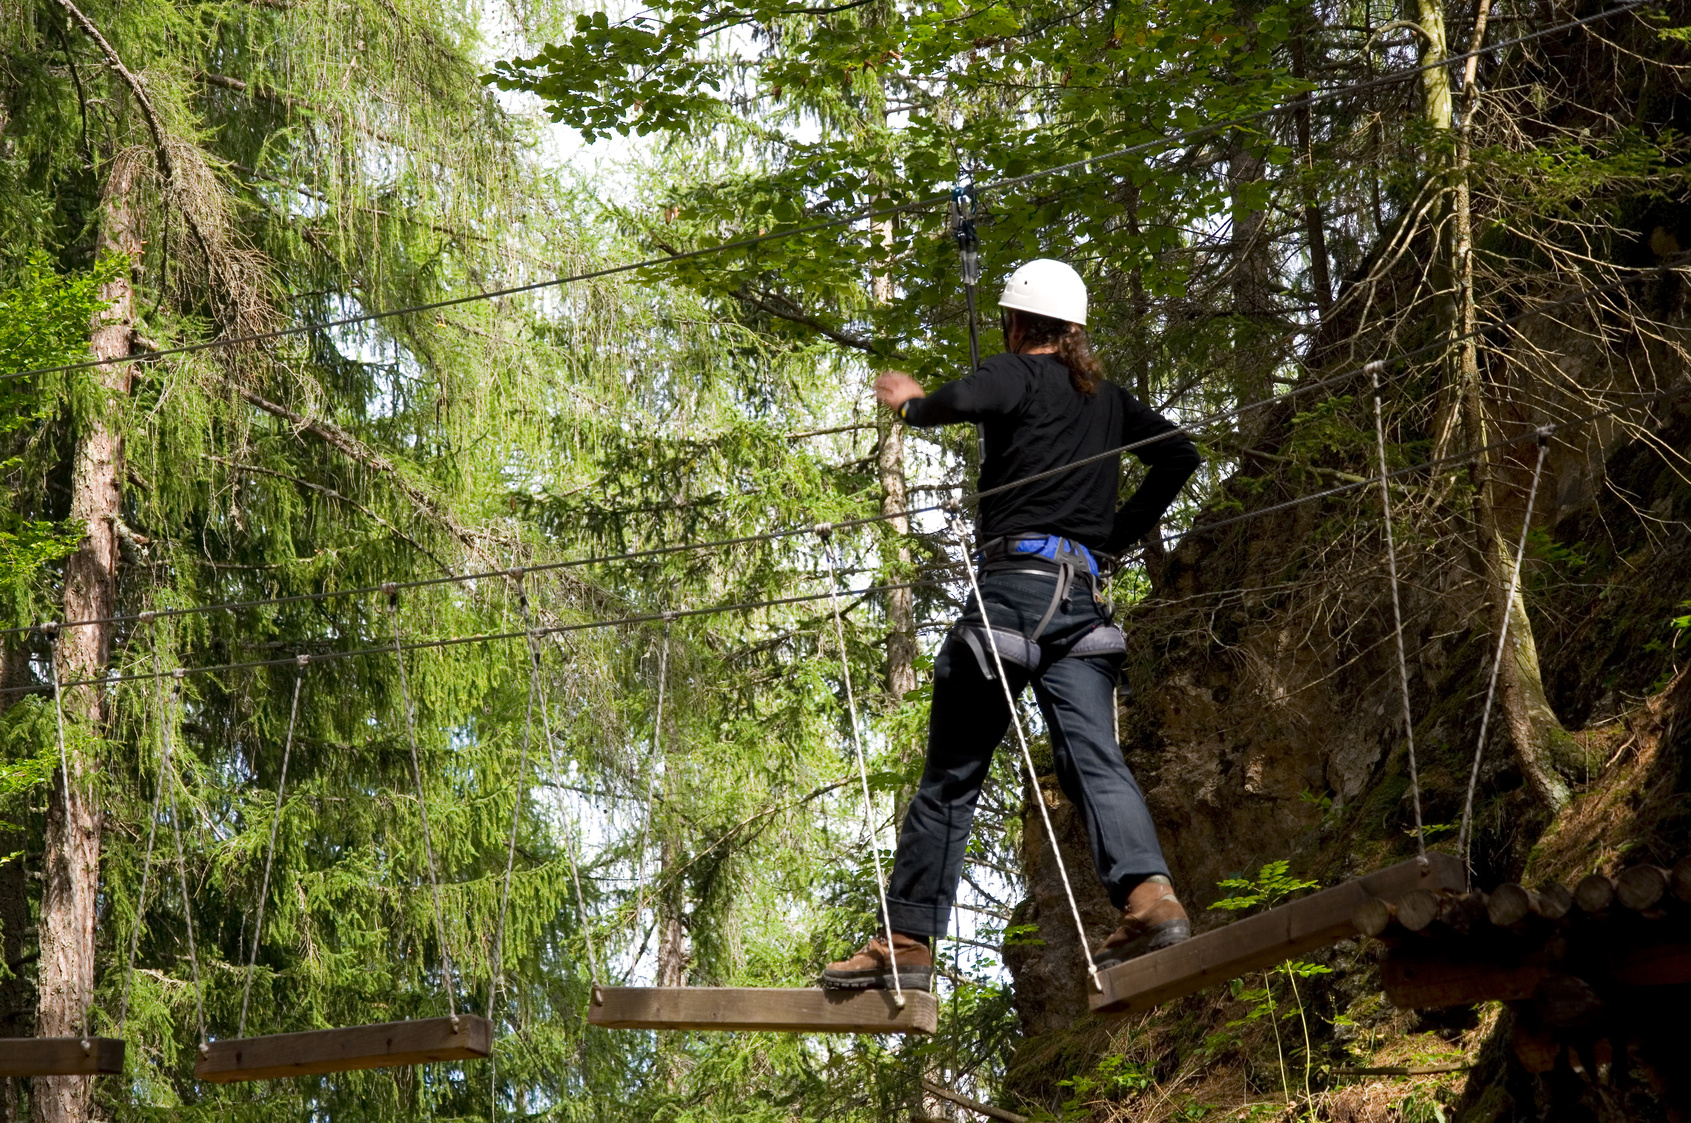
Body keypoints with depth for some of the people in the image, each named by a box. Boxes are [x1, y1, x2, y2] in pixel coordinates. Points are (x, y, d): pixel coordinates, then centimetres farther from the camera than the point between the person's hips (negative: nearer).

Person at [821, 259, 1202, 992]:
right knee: (1093, 758, -7)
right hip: (1081, 594, 6)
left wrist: (913, 403, 0)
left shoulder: (1018, 374, 2)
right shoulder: (1107, 398, 22)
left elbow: (967, 400, -20)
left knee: (951, 775, -1)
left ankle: (907, 941, 1)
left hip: (1013, 580, -5)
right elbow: (1179, 455, 23)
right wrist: (1123, 530, 25)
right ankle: (1148, 892, -31)